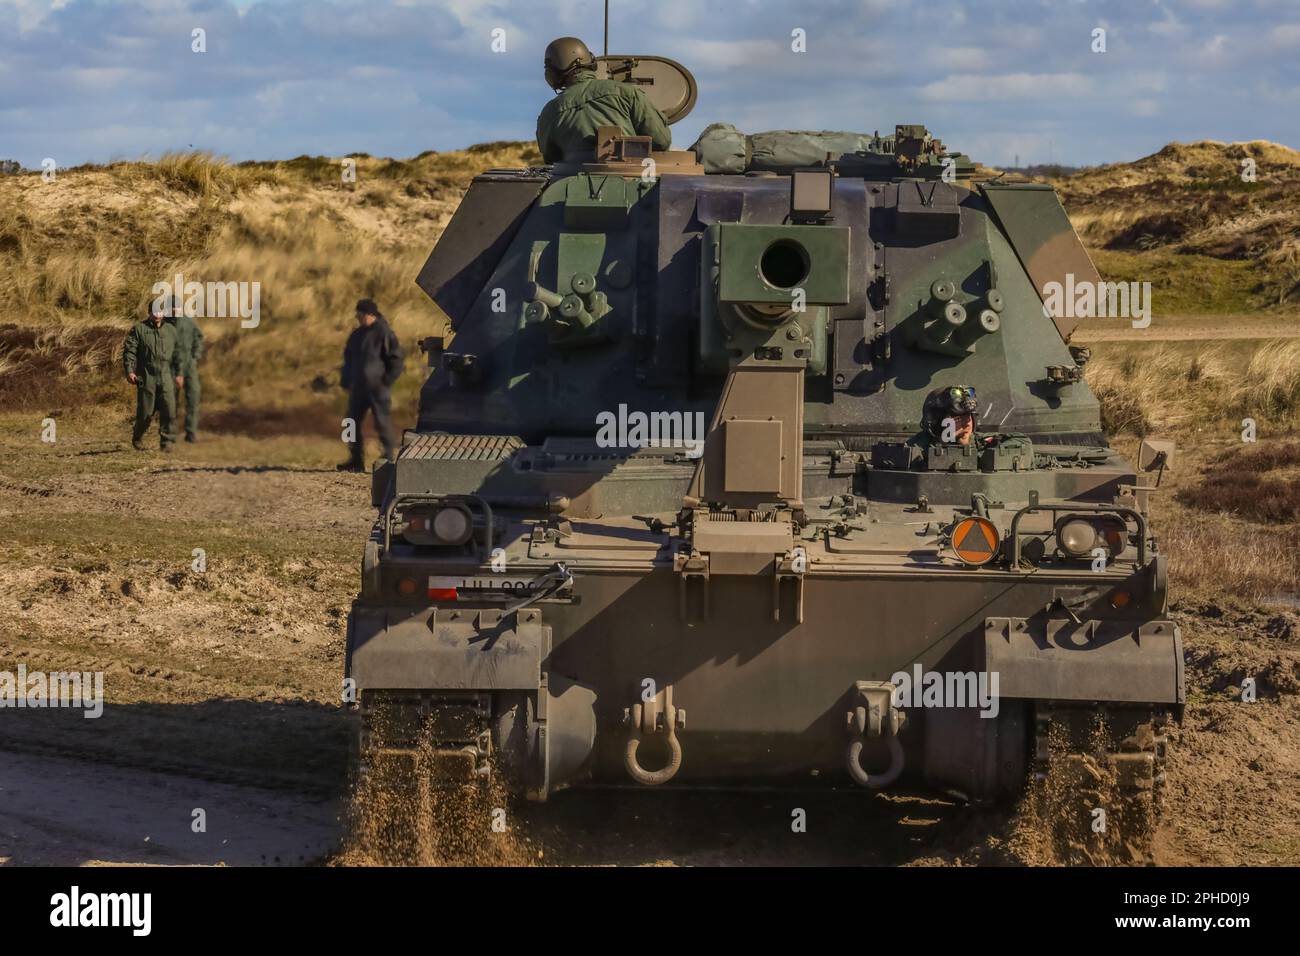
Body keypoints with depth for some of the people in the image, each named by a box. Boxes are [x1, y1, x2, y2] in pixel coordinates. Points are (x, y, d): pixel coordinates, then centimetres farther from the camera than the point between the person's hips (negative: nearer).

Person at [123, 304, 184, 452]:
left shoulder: (170, 330, 14)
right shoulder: (139, 329, 2)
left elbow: (177, 354, 19)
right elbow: (129, 351, -2)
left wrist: (179, 373, 14)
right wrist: (129, 371, -12)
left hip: (166, 377, 3)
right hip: (147, 377, -3)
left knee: (169, 409, -10)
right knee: (146, 411, 1)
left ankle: (167, 441, -2)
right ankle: (137, 438, 25)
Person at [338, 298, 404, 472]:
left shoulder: (383, 333, -9)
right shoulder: (357, 334, 13)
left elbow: (396, 360, -8)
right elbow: (348, 358, 24)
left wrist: (386, 381, -13)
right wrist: (346, 381, 13)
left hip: (377, 388, -7)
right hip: (358, 388, 7)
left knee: (382, 423, -6)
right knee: (353, 423, 6)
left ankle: (391, 457, 0)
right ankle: (356, 460, 13)